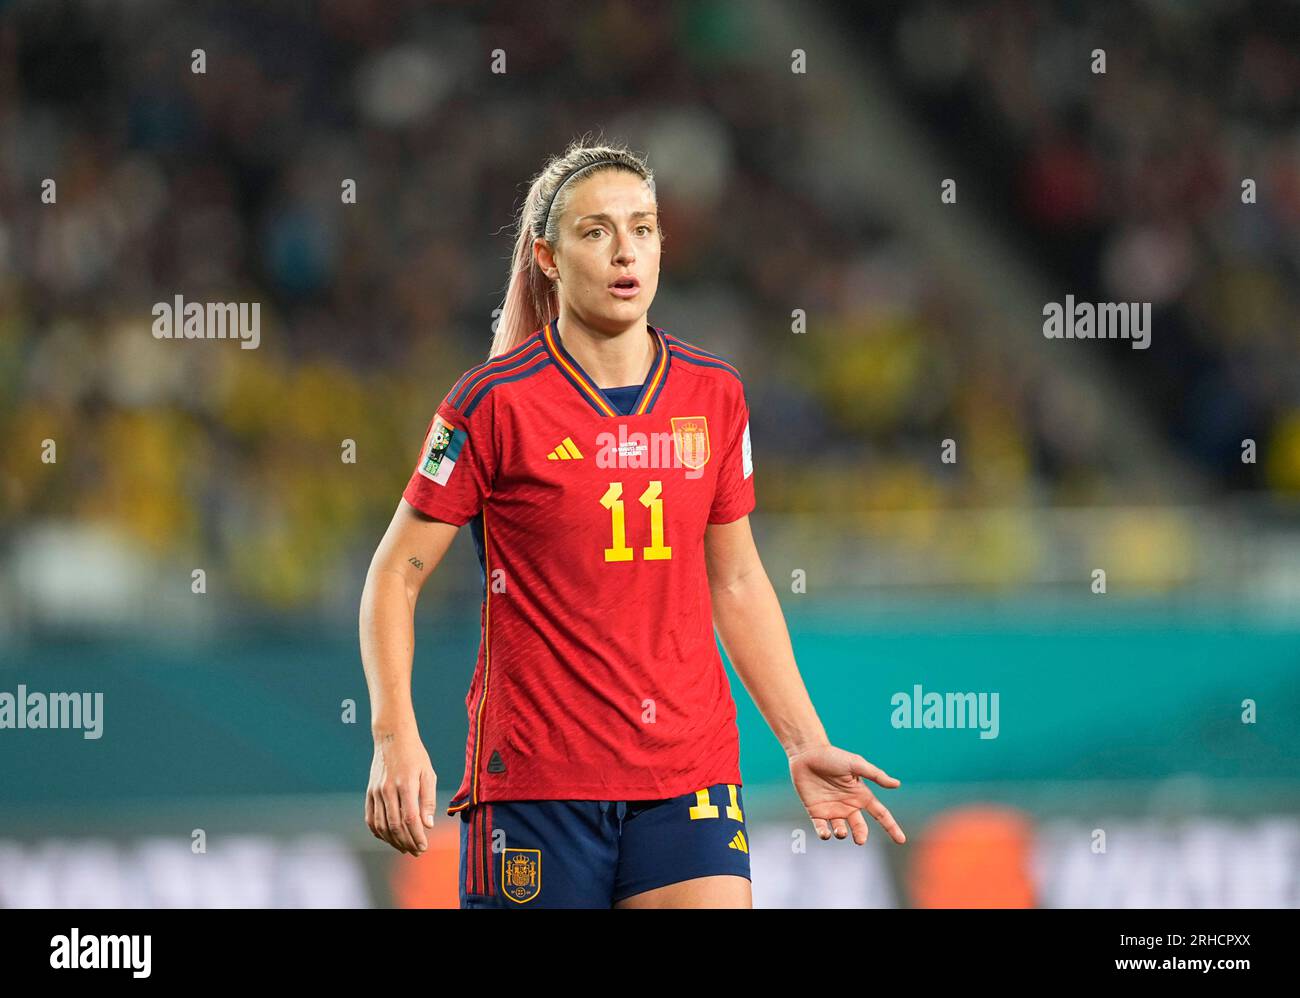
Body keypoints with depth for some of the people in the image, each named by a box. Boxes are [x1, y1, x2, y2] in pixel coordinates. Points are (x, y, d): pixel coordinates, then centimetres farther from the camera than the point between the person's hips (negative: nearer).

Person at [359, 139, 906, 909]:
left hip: (690, 776, 3)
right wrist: (396, 738, -14)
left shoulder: (715, 395, 7)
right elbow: (396, 576, -1)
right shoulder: (496, 402, -5)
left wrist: (805, 743, 12)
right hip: (534, 780, -3)